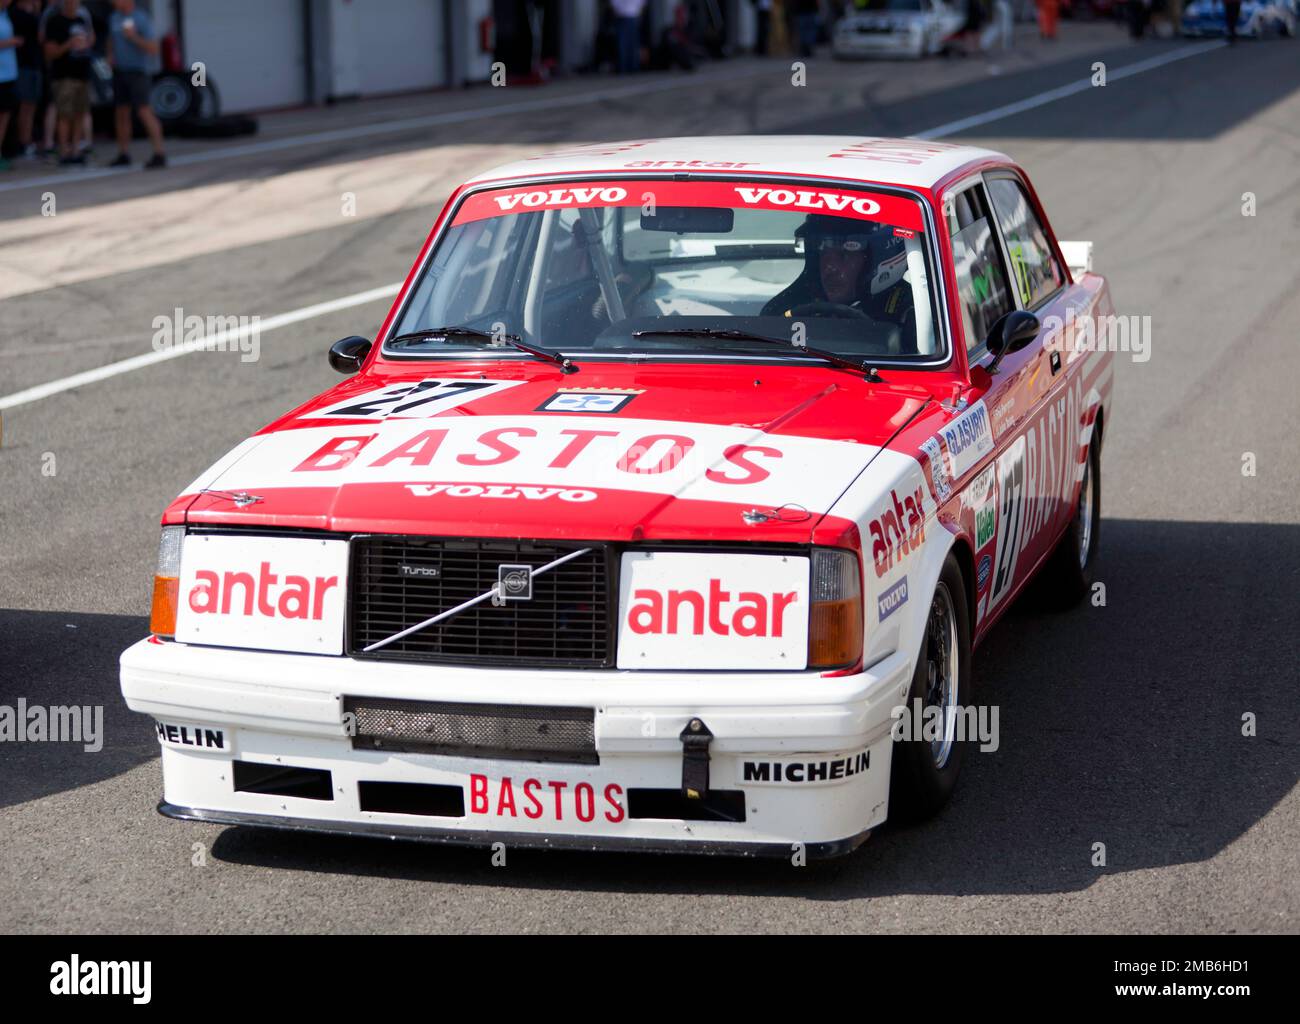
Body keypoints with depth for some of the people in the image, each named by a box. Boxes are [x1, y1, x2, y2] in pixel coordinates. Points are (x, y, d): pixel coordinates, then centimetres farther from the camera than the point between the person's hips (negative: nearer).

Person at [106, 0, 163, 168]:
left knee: (144, 111, -14)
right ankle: (124, 155, 16)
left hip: (137, 72, -7)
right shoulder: (114, 18, 9)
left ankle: (159, 154, -16)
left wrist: (134, 37, -25)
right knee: (122, 113, 9)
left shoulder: (141, 19, -11)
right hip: (119, 71, 7)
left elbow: (153, 49, -15)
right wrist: (110, 56, 8)